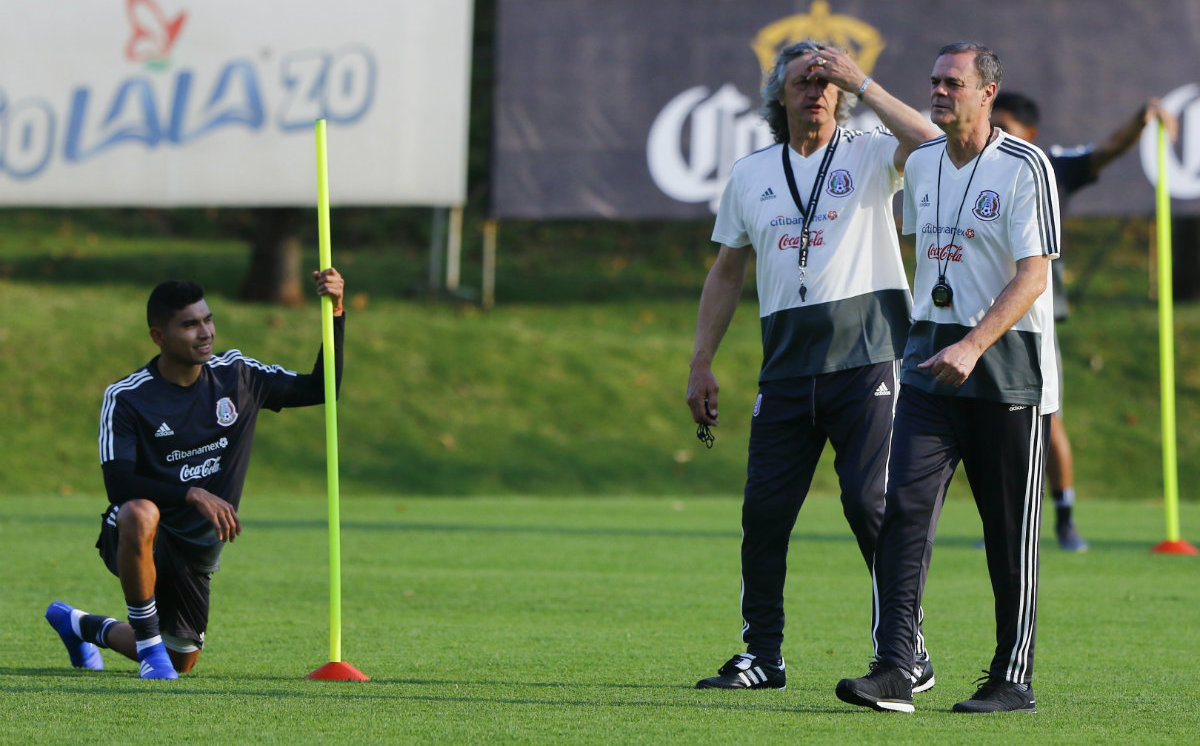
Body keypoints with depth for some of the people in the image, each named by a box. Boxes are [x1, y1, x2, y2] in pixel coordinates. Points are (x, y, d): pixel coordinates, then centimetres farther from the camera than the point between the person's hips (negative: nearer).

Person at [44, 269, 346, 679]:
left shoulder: (236, 375, 0)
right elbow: (119, 485, -25)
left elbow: (319, 389, 6)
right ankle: (148, 639, -24)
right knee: (140, 514, -42)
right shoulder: (125, 398, -15)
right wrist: (192, 494, -36)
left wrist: (335, 314, -7)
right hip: (138, 538, -6)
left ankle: (86, 627, 41)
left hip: (197, 548, 6)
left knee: (181, 661, 11)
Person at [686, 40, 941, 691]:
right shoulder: (750, 174, 16)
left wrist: (862, 84, -14)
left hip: (865, 357, -4)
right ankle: (762, 657, 11)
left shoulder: (867, 157, 4)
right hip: (787, 363, 4)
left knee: (870, 502, -11)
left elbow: (929, 144, -19)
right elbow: (726, 274, 22)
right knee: (764, 508, 0)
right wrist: (701, 364, 16)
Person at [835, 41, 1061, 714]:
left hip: (1008, 368, -5)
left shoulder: (1025, 167, -9)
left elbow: (1032, 279, -16)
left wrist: (973, 345, -28)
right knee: (906, 506, -9)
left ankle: (1014, 679, 10)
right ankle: (895, 671, -14)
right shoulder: (921, 165, 11)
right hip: (932, 359, 5)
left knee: (1011, 532, 1)